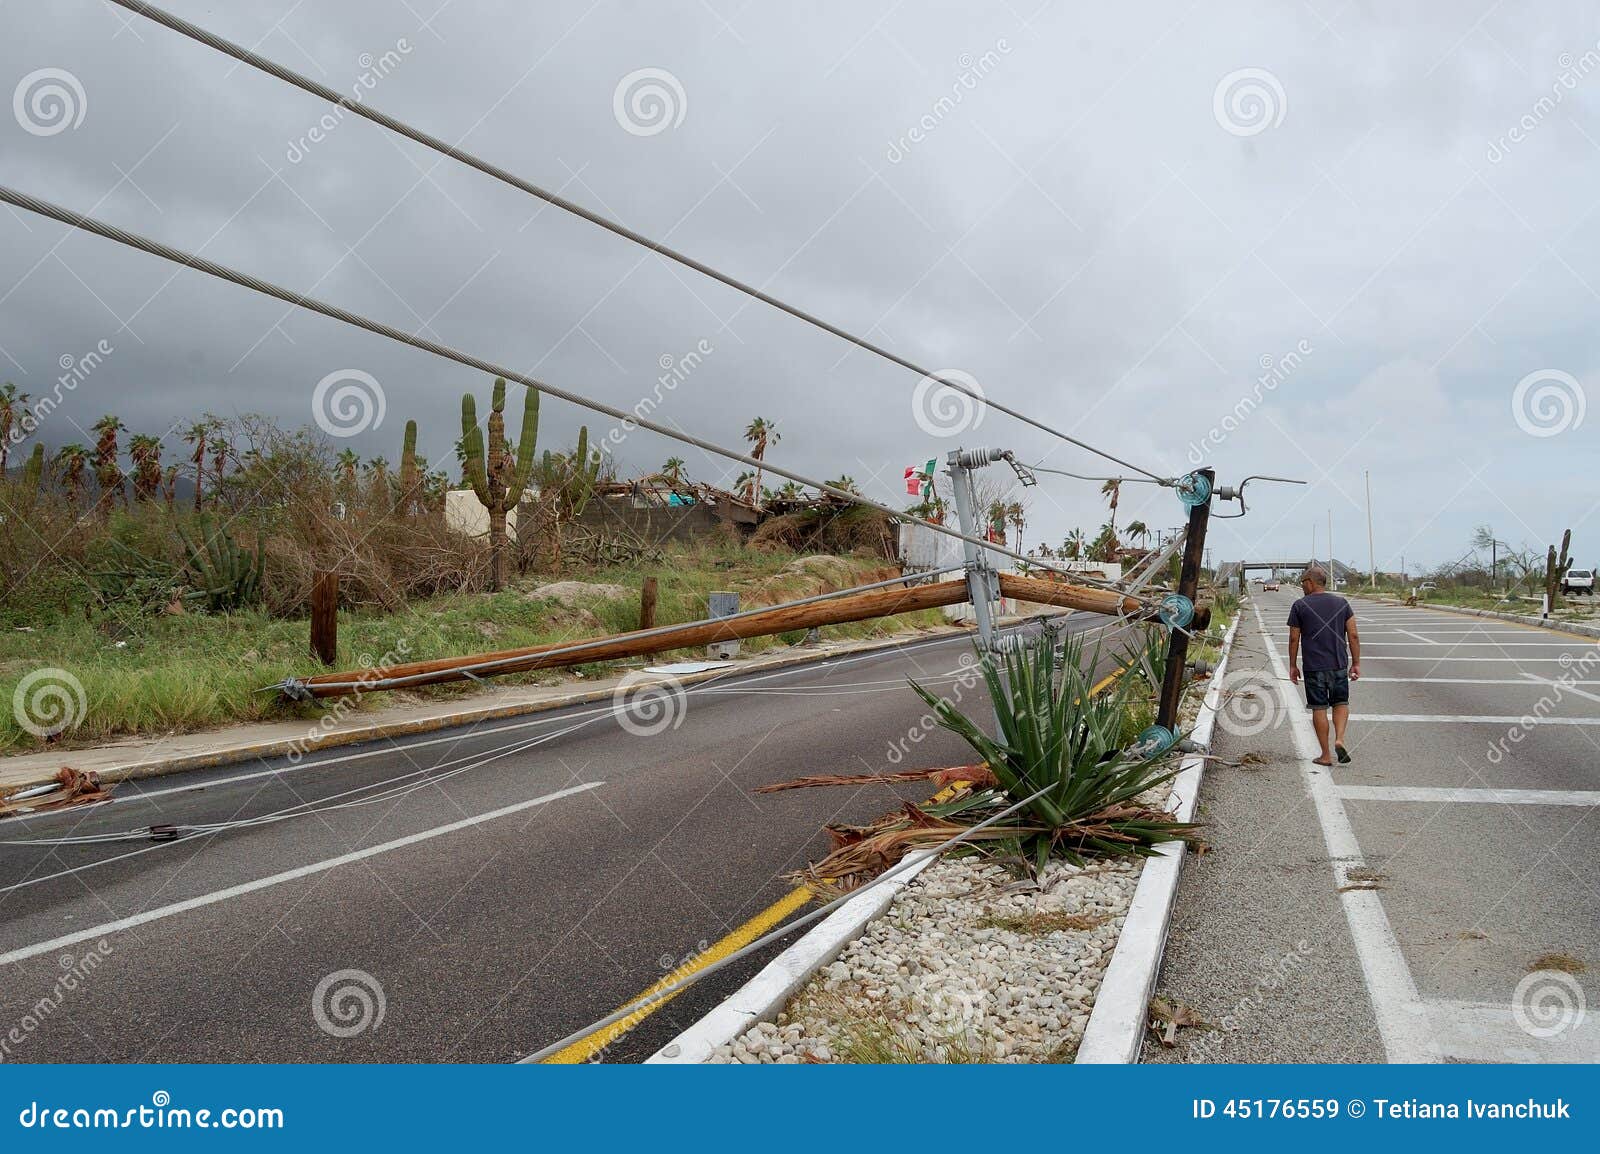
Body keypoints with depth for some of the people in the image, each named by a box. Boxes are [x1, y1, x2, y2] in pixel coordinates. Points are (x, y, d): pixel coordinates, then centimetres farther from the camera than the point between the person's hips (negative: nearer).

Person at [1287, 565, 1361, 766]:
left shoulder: (1299, 606, -3)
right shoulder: (1341, 603, 4)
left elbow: (1294, 639, 0)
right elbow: (1353, 635, 2)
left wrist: (1293, 666, 9)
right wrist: (1356, 663, 8)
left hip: (1313, 667, -2)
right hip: (1339, 665, 2)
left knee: (1319, 708, 4)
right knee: (1341, 703, 17)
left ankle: (1325, 755, 7)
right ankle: (1339, 738, -6)